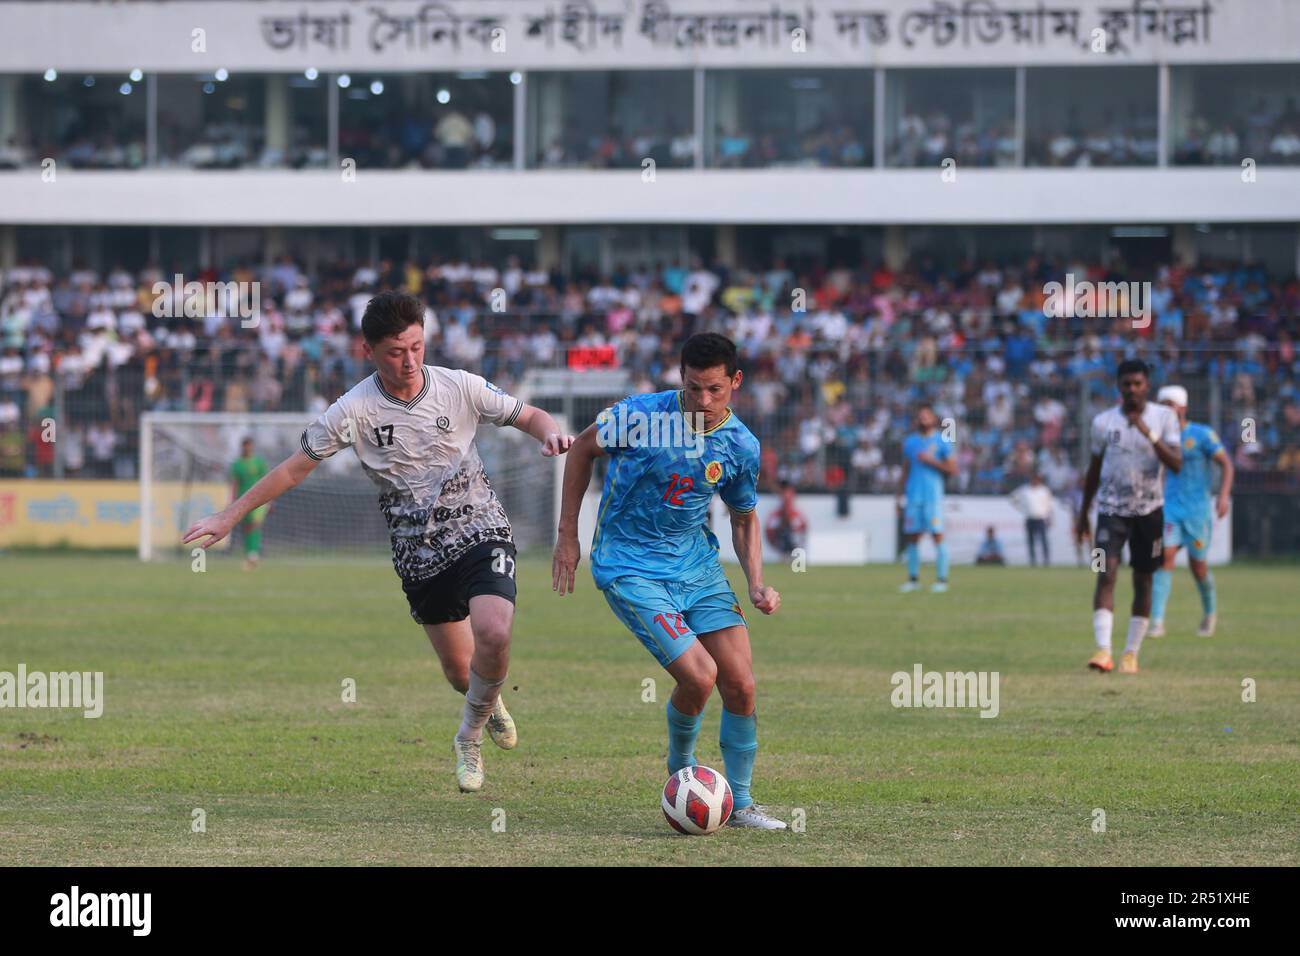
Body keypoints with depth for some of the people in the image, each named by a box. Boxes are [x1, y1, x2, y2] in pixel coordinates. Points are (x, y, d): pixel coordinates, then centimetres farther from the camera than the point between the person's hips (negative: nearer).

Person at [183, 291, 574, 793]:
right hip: (419, 553, 1)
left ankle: (469, 737, 2)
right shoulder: (354, 411, -10)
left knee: (493, 635, -25)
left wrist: (551, 432, -19)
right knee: (461, 671, 6)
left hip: (481, 531, -1)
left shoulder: (459, 387, -8)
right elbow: (294, 468, -2)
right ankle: (488, 706, 46)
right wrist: (227, 517, -2)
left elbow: (527, 415, 5)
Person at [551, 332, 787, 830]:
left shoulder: (741, 446, -5)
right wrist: (567, 537, 1)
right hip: (629, 567, -4)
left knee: (741, 685, -4)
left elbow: (744, 519, 12)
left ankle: (740, 803, 14)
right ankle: (680, 767, 12)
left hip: (695, 561, 4)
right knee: (699, 676, -18)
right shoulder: (639, 416, -18)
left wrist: (756, 584, -3)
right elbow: (582, 449, 1)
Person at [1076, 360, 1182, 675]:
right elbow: (1094, 470, 13)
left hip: (1149, 510, 0)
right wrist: (1083, 514, 16)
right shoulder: (1104, 422, 2)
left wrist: (1149, 434, -23)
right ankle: (1103, 650, -24)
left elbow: (1176, 464, -12)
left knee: (1143, 581, 5)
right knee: (1106, 574, -16)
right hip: (1111, 508, 0)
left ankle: (1131, 653, 16)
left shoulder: (1163, 417, -1)